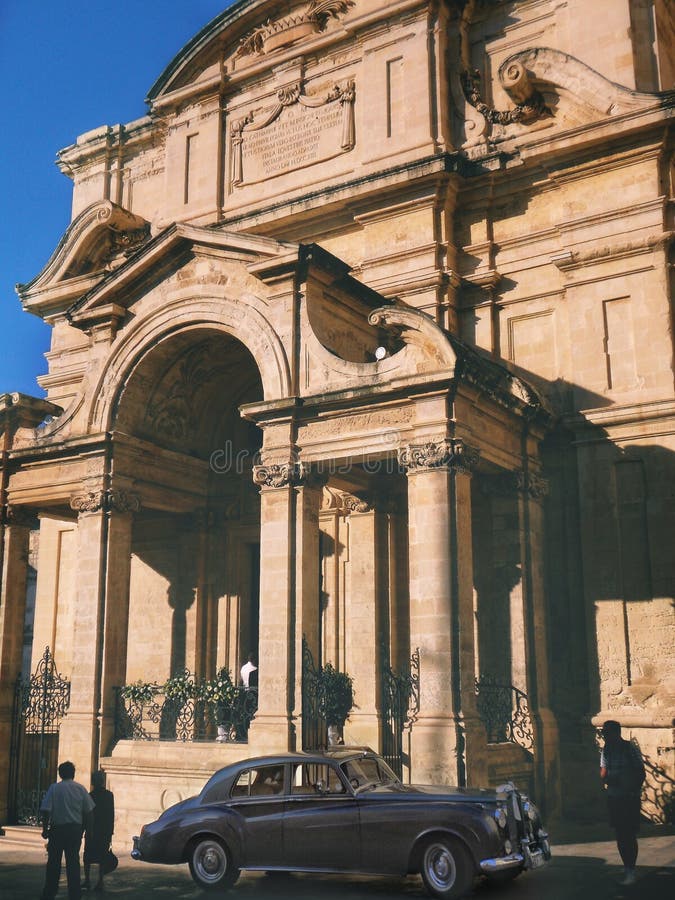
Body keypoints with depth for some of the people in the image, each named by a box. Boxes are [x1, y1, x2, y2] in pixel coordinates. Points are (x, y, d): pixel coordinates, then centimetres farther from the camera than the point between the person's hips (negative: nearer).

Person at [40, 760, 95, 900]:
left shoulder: (54, 788, -6)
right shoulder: (81, 789, 1)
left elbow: (45, 811, -11)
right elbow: (89, 812, 2)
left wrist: (45, 829, -1)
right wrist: (88, 830, 11)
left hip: (57, 829, -2)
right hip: (75, 829, 2)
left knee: (54, 862, 10)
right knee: (73, 862, 9)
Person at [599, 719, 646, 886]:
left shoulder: (631, 749, -11)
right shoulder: (606, 750, 5)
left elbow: (641, 773, -7)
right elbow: (603, 773, 11)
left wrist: (634, 791, -13)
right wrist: (606, 778, -11)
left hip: (630, 798, -6)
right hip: (613, 797, 6)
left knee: (629, 835, -5)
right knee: (620, 834, 11)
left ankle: (631, 872, -1)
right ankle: (626, 867, 23)